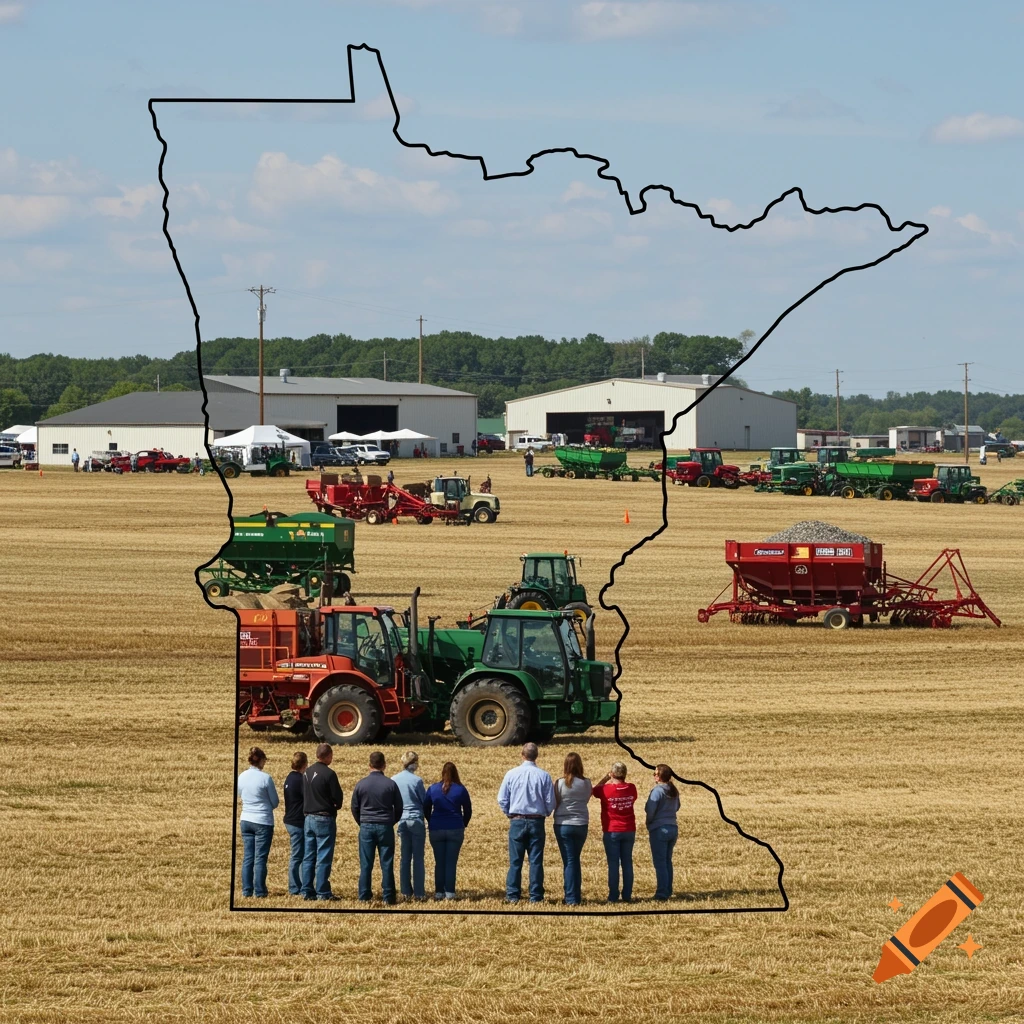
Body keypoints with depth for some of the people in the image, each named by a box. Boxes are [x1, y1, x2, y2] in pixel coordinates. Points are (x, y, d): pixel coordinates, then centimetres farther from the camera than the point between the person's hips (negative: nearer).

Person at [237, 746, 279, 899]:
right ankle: (260, 892, 2)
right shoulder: (265, 778, -13)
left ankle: (247, 890, 10)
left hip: (246, 821, 4)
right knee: (260, 858, 0)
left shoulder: (241, 777, 0)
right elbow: (275, 802, -3)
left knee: (247, 857, 9)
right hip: (263, 822, -4)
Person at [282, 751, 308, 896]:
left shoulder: (289, 779, 13)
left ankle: (295, 888, 15)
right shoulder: (300, 779, -16)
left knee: (296, 856, 13)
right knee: (300, 856, -5)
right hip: (299, 823, -9)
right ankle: (304, 889, -3)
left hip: (290, 822, 9)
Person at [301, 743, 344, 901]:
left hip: (309, 817, 7)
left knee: (308, 857, 9)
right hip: (325, 819, -7)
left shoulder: (308, 772, 7)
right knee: (324, 858, -3)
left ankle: (307, 891, 11)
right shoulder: (328, 774, -15)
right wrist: (335, 806, 9)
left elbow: (304, 793, 12)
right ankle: (323, 892, -2)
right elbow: (338, 797, -12)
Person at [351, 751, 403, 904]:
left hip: (366, 827, 1)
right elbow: (398, 807, 2)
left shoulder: (361, 784, -1)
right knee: (386, 864, 2)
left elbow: (354, 807, 5)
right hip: (385, 827, -1)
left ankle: (364, 897, 3)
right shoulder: (390, 784, -4)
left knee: (366, 864, 4)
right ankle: (388, 897, 2)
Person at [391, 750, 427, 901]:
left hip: (401, 821, 4)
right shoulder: (416, 780, -12)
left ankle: (406, 891, 11)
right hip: (416, 821, -4)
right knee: (418, 858, 1)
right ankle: (418, 893, 0)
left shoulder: (393, 780, 1)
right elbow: (426, 801, -4)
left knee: (405, 857, 11)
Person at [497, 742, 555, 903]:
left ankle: (512, 895, 3)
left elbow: (502, 799, 0)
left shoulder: (511, 774, -4)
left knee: (515, 861, 5)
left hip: (517, 822, 0)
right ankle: (535, 896, 4)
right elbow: (551, 802, -2)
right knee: (536, 860, 4)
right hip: (537, 822, 0)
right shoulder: (544, 776, -5)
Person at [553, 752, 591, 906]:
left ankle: (571, 899, -2)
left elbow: (554, 804, -5)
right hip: (582, 825, 3)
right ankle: (576, 896, 20)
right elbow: (586, 799, 6)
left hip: (563, 825, -3)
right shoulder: (587, 783, -3)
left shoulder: (560, 783, -10)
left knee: (569, 861, 1)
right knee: (575, 860, 17)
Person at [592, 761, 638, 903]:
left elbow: (594, 790, 7)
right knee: (627, 863, 8)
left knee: (613, 864, 0)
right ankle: (627, 896, 8)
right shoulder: (631, 788, -4)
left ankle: (613, 897, -1)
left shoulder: (606, 789, -13)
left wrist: (605, 779, 12)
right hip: (629, 831, 3)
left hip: (612, 831, -3)